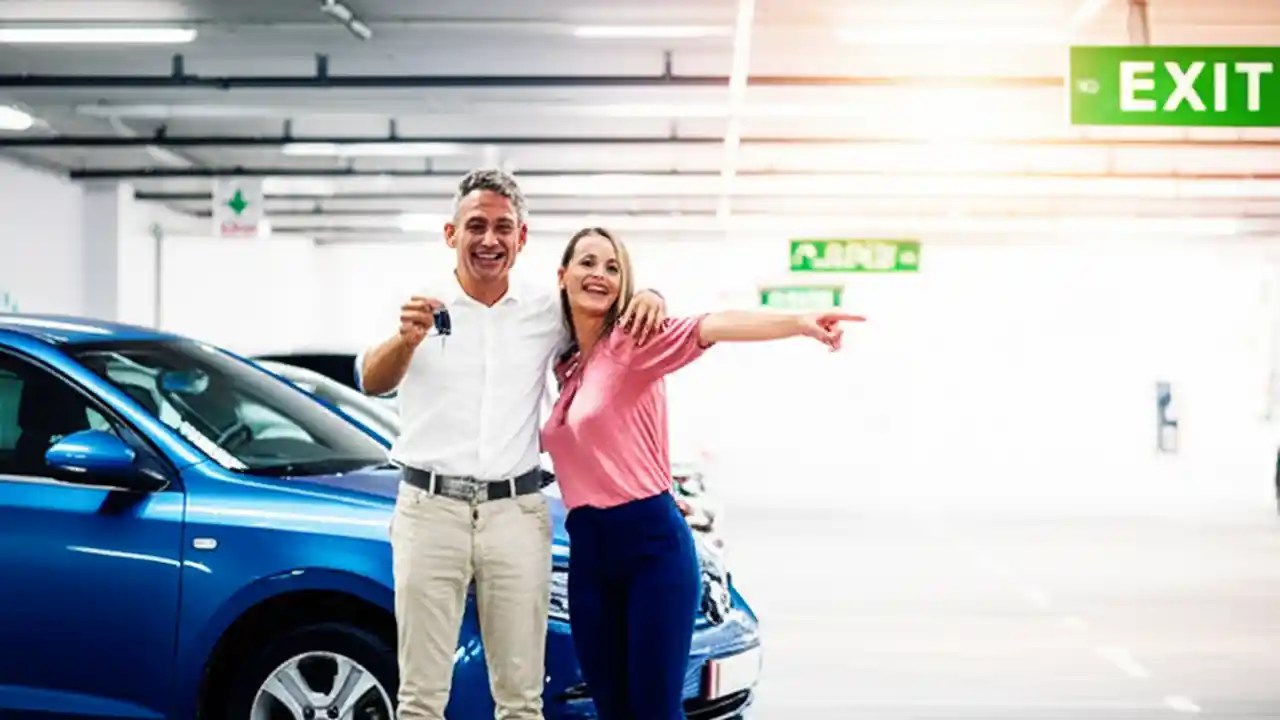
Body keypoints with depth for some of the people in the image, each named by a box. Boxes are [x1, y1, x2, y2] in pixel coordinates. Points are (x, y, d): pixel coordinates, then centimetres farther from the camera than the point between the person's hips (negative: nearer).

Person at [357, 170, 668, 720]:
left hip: (516, 512, 2)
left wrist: (647, 296, -6)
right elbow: (372, 383, -16)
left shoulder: (547, 310, 7)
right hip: (430, 509, -2)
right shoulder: (423, 307, 0)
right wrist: (406, 340, -39)